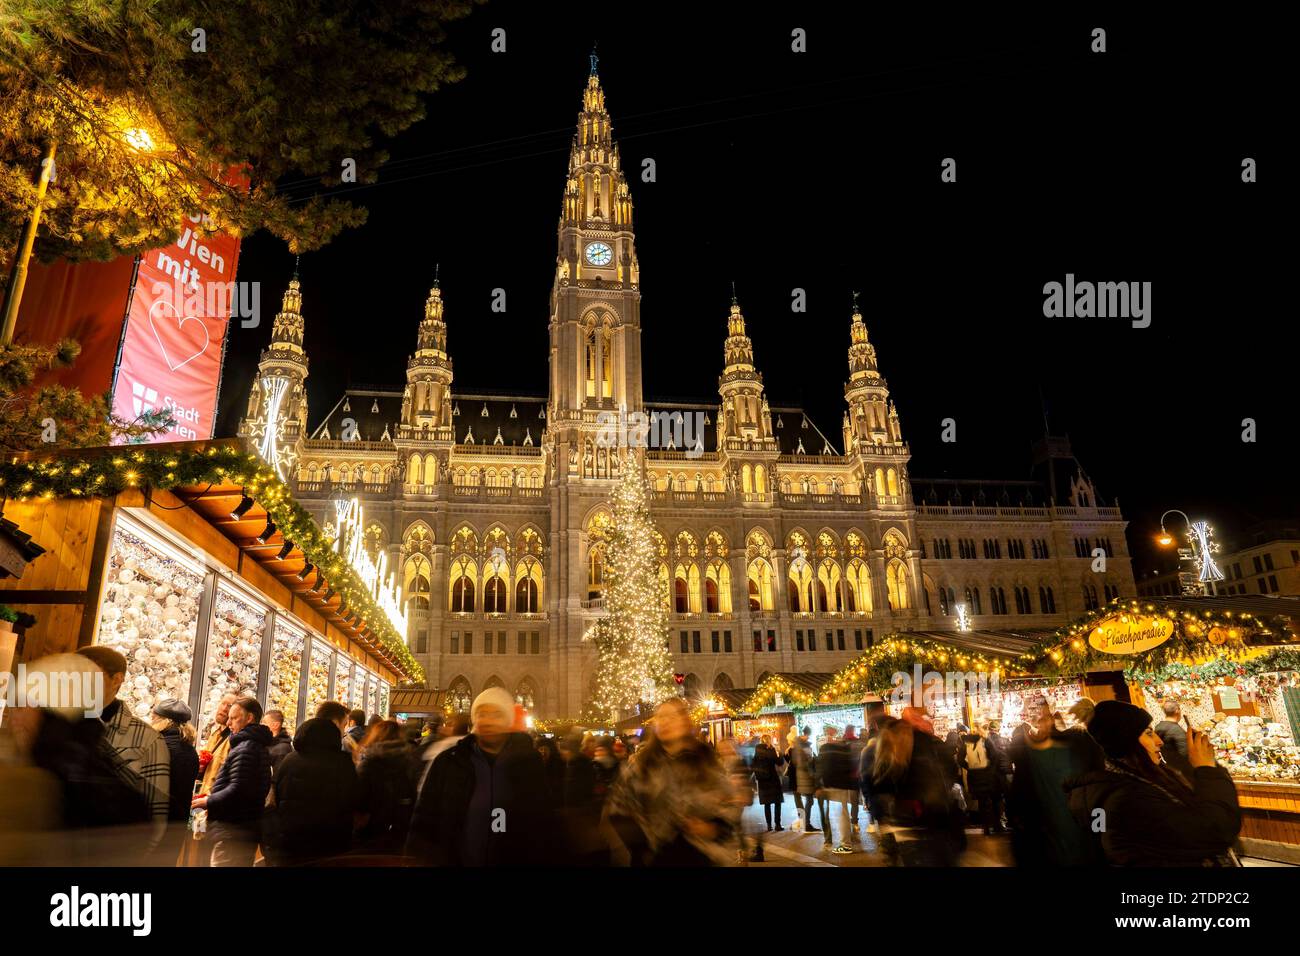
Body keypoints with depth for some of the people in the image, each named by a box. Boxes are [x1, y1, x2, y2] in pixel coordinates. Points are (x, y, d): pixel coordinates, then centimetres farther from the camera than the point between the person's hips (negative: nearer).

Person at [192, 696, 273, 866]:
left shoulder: (245, 747, -16)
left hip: (232, 832, -10)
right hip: (247, 828, 10)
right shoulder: (260, 746, 17)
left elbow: (238, 790, -25)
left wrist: (208, 801, -11)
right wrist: (212, 798, 14)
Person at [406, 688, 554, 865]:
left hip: (515, 861, 0)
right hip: (455, 860, 0)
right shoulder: (447, 762, -5)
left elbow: (544, 826, 1)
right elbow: (424, 822, 0)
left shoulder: (530, 764, -5)